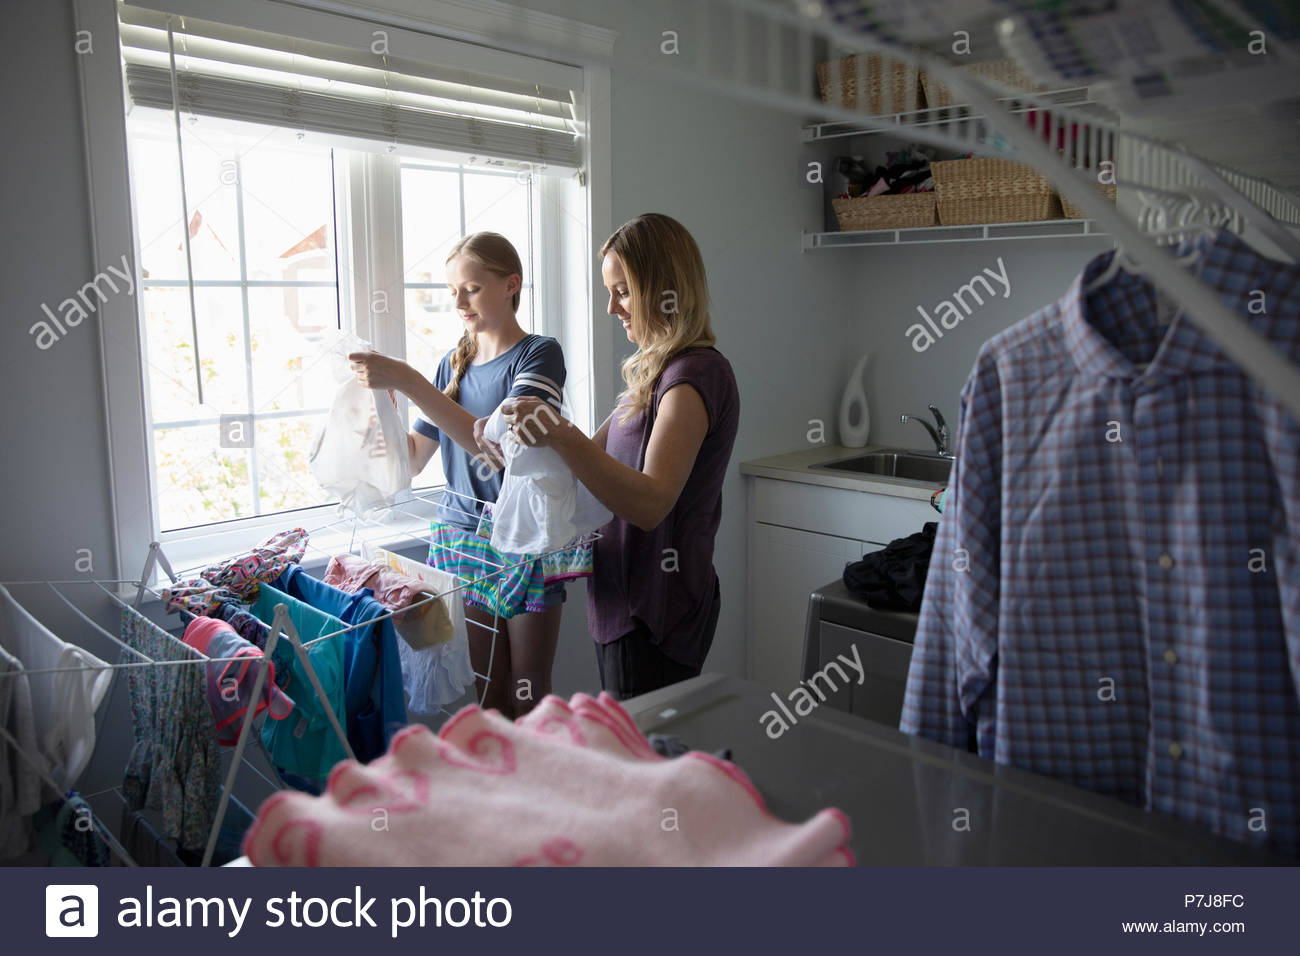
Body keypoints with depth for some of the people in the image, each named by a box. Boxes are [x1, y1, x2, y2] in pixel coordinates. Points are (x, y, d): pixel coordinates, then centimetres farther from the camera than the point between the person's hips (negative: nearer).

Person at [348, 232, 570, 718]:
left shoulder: (539, 354, -6)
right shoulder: (453, 364, 11)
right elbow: (412, 460, 13)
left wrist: (406, 380, -25)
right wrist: (378, 395, -2)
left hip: (523, 546, -4)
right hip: (458, 538, 4)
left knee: (527, 701, 5)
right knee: (482, 697, 8)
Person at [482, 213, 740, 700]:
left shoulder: (696, 373, -18)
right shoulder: (654, 370, 12)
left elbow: (650, 504, -30)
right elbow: (597, 456, 18)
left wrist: (561, 435, -38)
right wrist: (517, 452, 3)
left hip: (656, 611, -9)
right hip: (626, 599, 9)